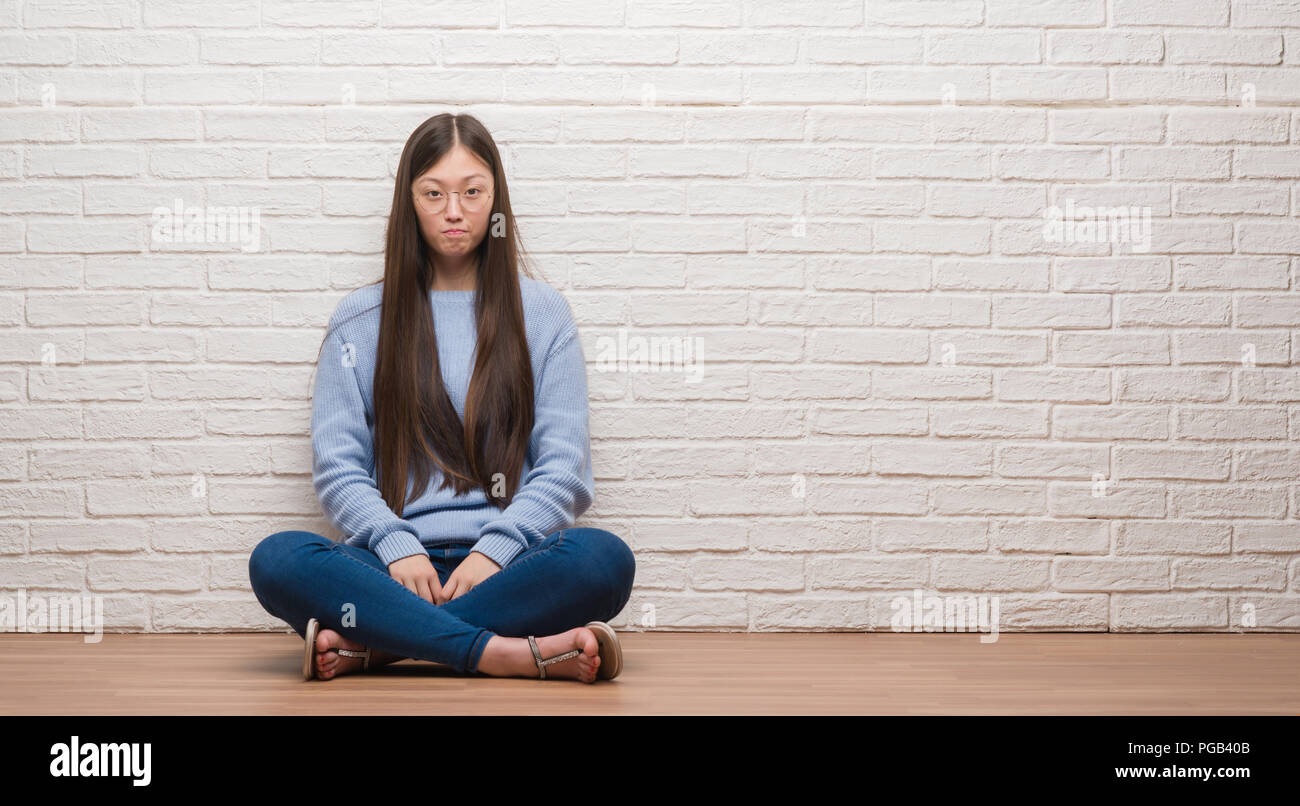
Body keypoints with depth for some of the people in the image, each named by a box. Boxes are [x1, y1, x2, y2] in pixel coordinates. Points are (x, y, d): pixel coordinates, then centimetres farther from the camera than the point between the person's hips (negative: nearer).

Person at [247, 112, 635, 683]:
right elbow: (337, 466, 6)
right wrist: (397, 547, -13)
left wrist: (493, 551, -11)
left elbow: (562, 466, 5)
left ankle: (368, 645, -29)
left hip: (505, 562, 0)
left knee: (604, 559, -33)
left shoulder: (542, 314, 13)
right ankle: (506, 654, -35)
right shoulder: (360, 320, 14)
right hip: (394, 565, 0)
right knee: (277, 561, -30)